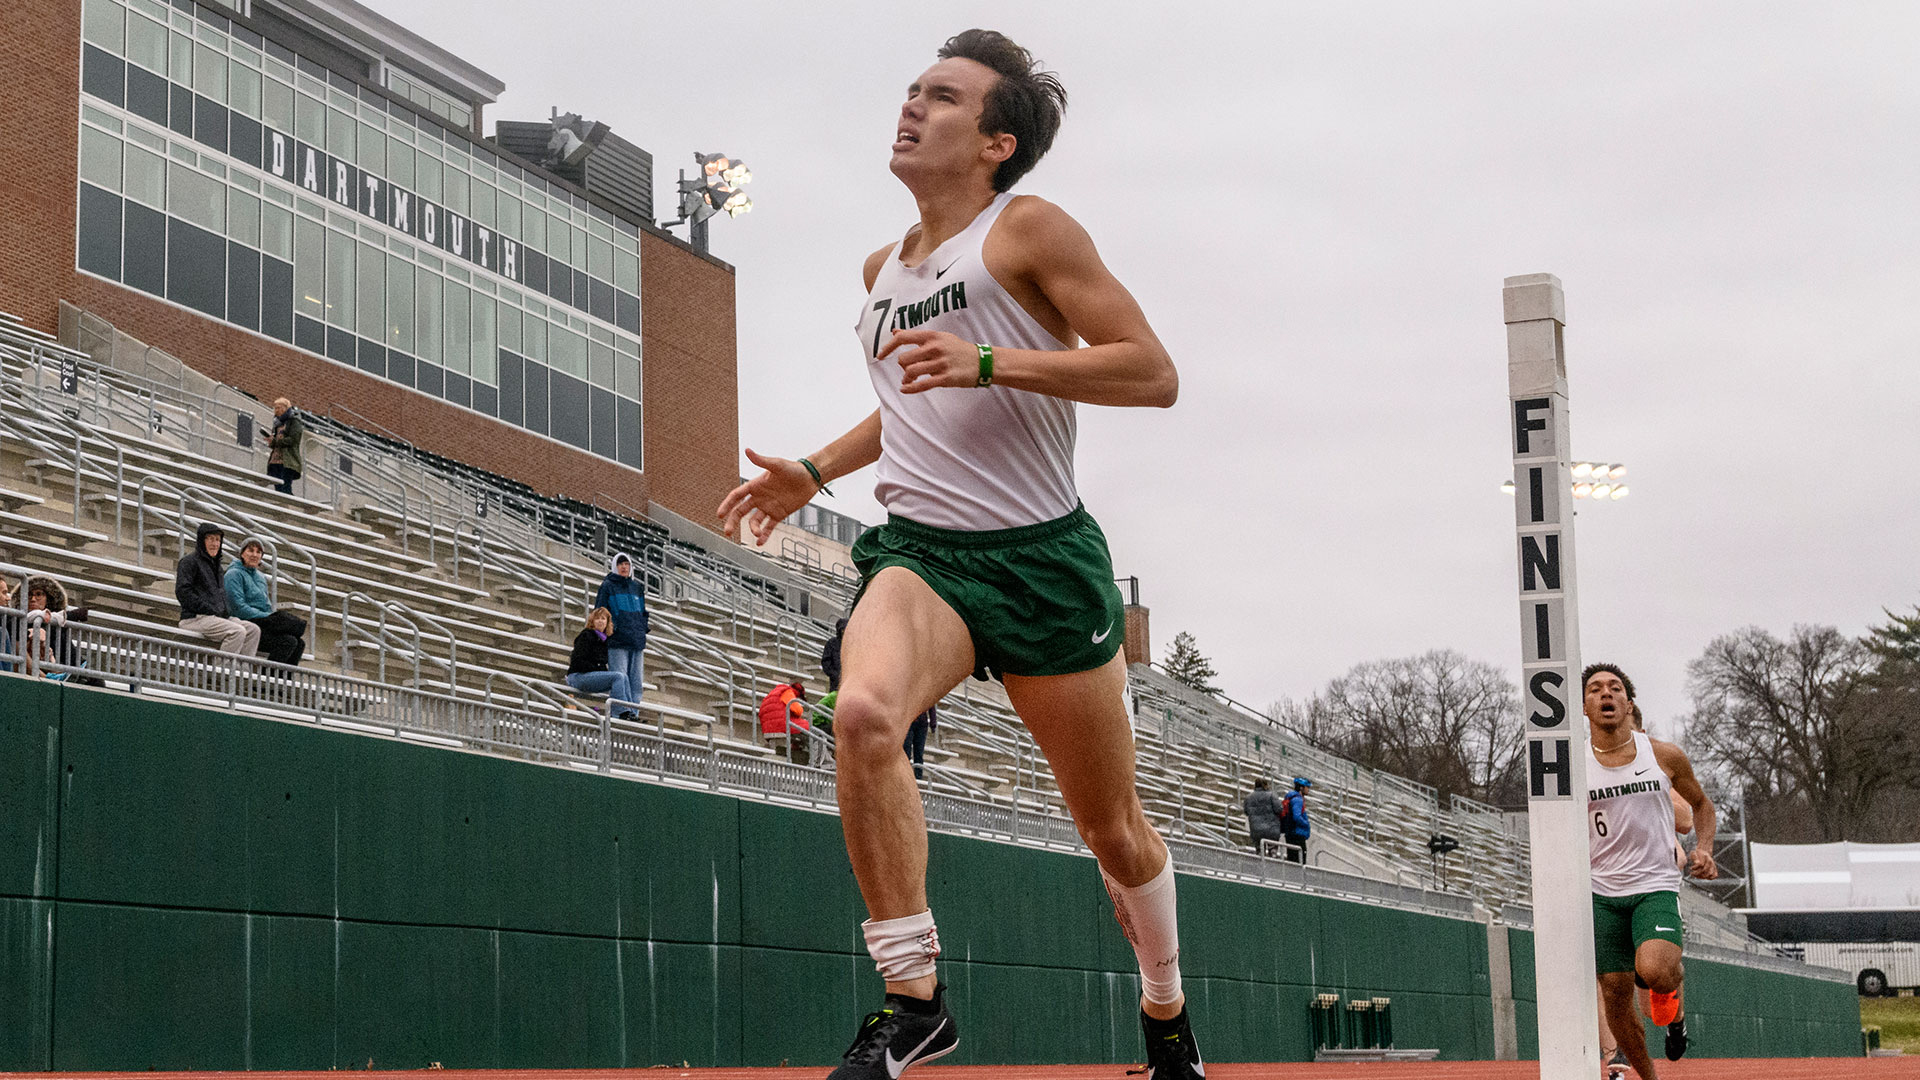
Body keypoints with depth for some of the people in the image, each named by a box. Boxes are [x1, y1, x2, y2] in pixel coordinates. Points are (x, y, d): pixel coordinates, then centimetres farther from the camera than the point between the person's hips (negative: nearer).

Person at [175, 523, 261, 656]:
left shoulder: (215, 565, 25)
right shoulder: (189, 561, -1)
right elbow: (182, 591, -13)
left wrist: (225, 612, 9)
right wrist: (209, 610, -16)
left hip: (218, 617, 9)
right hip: (195, 619, -9)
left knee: (253, 630, -9)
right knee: (238, 632, -27)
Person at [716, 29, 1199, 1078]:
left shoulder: (1027, 230, -4)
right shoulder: (883, 268, 16)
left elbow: (1153, 373, -11)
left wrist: (989, 362, -20)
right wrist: (814, 472, 20)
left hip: (1044, 558, -4)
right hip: (919, 549, 4)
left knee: (1115, 833, 8)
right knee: (862, 712, -30)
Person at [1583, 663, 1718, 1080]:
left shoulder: (1665, 756, 1)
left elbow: (1701, 803, 18)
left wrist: (1704, 849, 1)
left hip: (1656, 886, -1)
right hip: (1601, 892, 1)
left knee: (1654, 971, -27)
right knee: (1616, 994, 1)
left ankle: (1674, 976, 11)